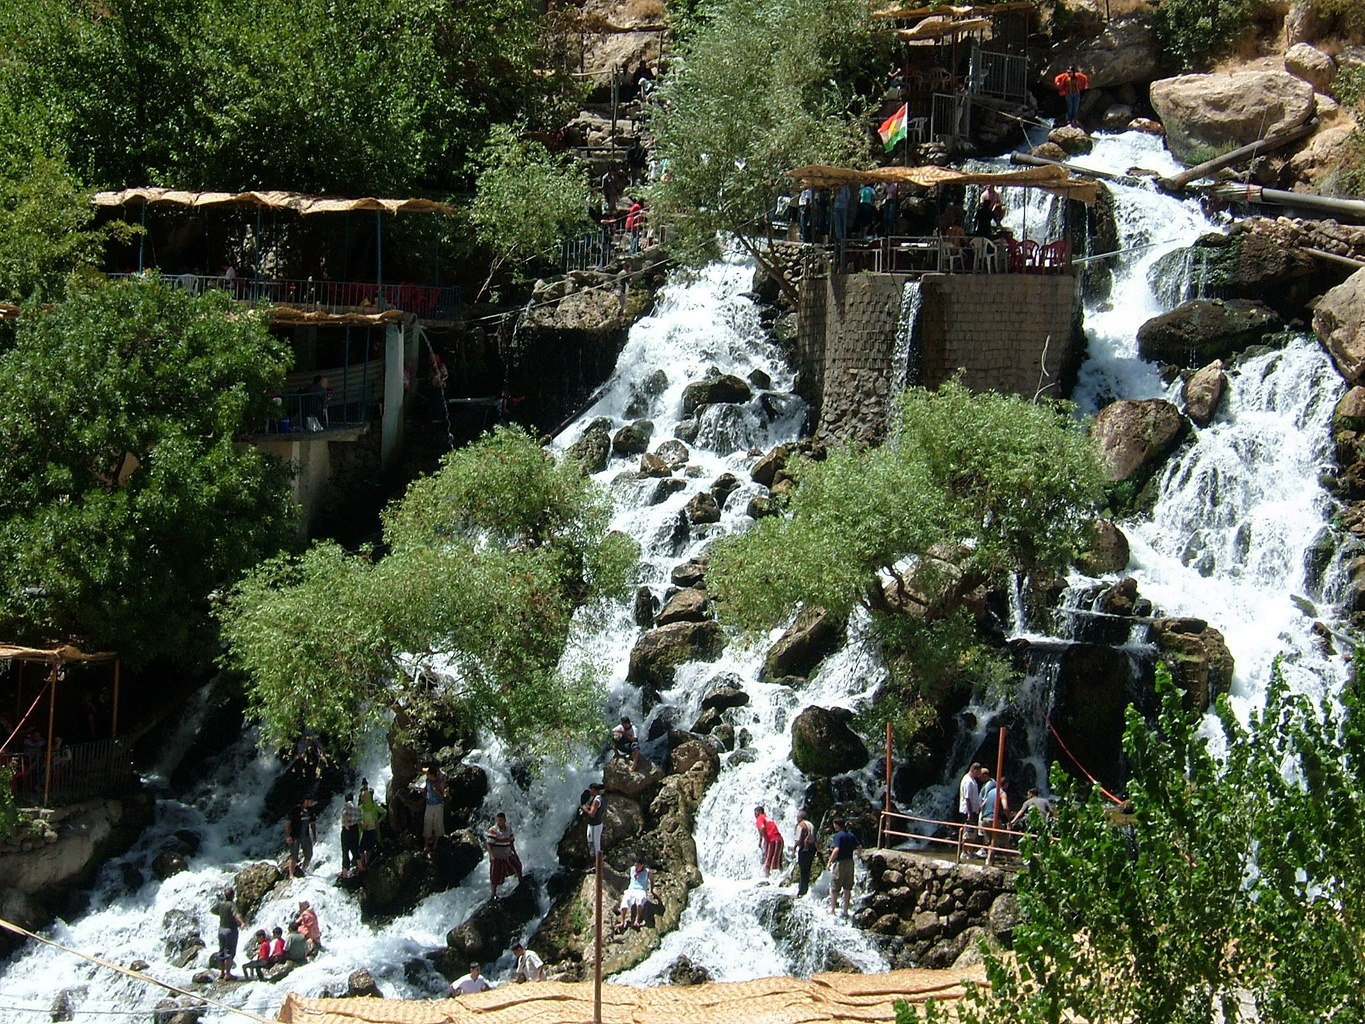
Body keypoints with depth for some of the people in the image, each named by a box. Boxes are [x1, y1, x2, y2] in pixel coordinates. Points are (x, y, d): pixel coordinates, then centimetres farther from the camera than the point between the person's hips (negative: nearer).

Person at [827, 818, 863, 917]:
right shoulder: (851, 835, 7)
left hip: (840, 863, -6)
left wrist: (830, 861, -18)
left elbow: (836, 850, -24)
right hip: (850, 862, 6)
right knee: (847, 888, 12)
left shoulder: (838, 835, -13)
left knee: (834, 888, 5)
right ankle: (846, 910, 15)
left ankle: (832, 909, 10)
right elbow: (859, 847, 11)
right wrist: (858, 854, 31)